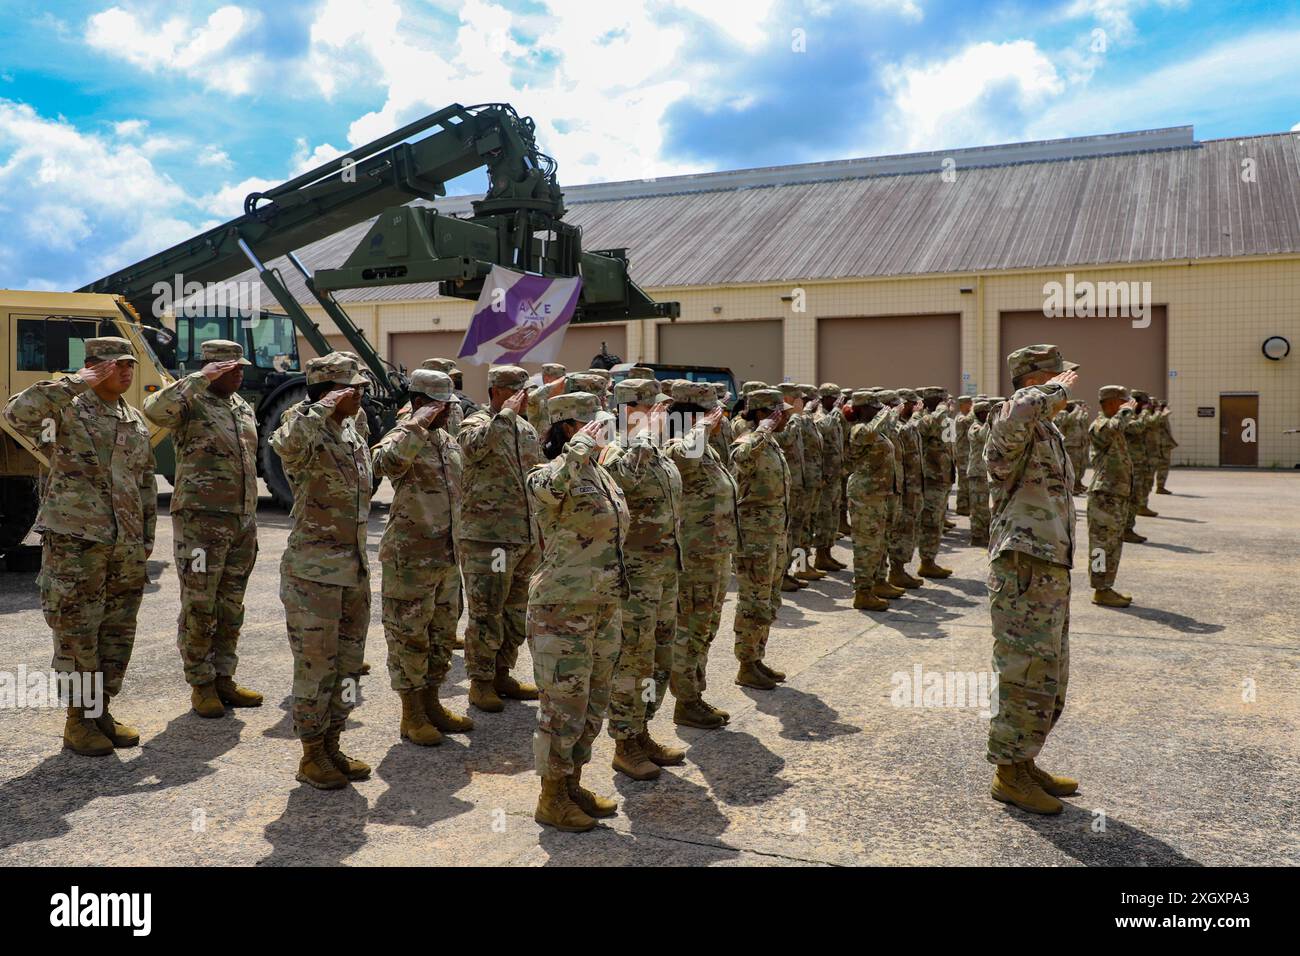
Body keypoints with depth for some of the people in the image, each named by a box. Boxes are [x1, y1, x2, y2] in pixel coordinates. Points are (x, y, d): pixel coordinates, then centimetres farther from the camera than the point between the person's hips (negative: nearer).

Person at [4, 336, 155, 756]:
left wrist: (147, 537, 16)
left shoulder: (136, 423, 13)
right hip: (74, 545, -6)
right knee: (77, 635, 2)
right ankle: (77, 722, 14)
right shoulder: (65, 410, -5)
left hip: (125, 550, 6)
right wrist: (75, 383, -24)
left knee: (117, 634, 11)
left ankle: (101, 711, 25)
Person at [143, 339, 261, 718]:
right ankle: (200, 685, 13)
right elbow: (155, 409, -32)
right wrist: (201, 379, -30)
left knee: (230, 608, 13)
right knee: (199, 608, 2)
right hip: (200, 521, -7)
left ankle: (223, 679, 23)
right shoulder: (190, 403, -8)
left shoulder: (243, 408, 14)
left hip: (242, 522, 7)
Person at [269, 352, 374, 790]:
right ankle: (312, 757, 17)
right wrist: (326, 406, -36)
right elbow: (286, 443, -40)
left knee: (347, 664, 15)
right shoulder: (306, 430, -15)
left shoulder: (354, 430, 10)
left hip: (355, 570, 8)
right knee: (315, 667, 3)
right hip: (313, 572, -8)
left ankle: (331, 746, 29)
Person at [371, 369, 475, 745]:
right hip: (410, 558, -8)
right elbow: (385, 462, -38)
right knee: (410, 636, 2)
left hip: (446, 558, 8)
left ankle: (432, 705, 30)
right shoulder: (402, 438, -12)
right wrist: (417, 424, -33)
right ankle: (411, 716, 13)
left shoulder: (447, 441, 13)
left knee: (442, 634, 16)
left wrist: (455, 547, 24)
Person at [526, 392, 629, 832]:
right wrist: (584, 443, -34)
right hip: (563, 610, -8)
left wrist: (617, 596, 24)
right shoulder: (551, 473, -15)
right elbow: (551, 487, -43)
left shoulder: (602, 474, 11)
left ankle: (572, 786, 32)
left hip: (605, 609, 8)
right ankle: (551, 800, 18)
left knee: (593, 705, 16)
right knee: (564, 706, 1)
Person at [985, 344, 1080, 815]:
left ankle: (1022, 764, 29)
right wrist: (1055, 391, -21)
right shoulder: (1014, 427, -14)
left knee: (1048, 681, 17)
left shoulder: (1049, 431, 18)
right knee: (1028, 678, -3)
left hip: (1051, 572, 10)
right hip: (1024, 571, -10)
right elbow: (1022, 407, -41)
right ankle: (1009, 775, 10)